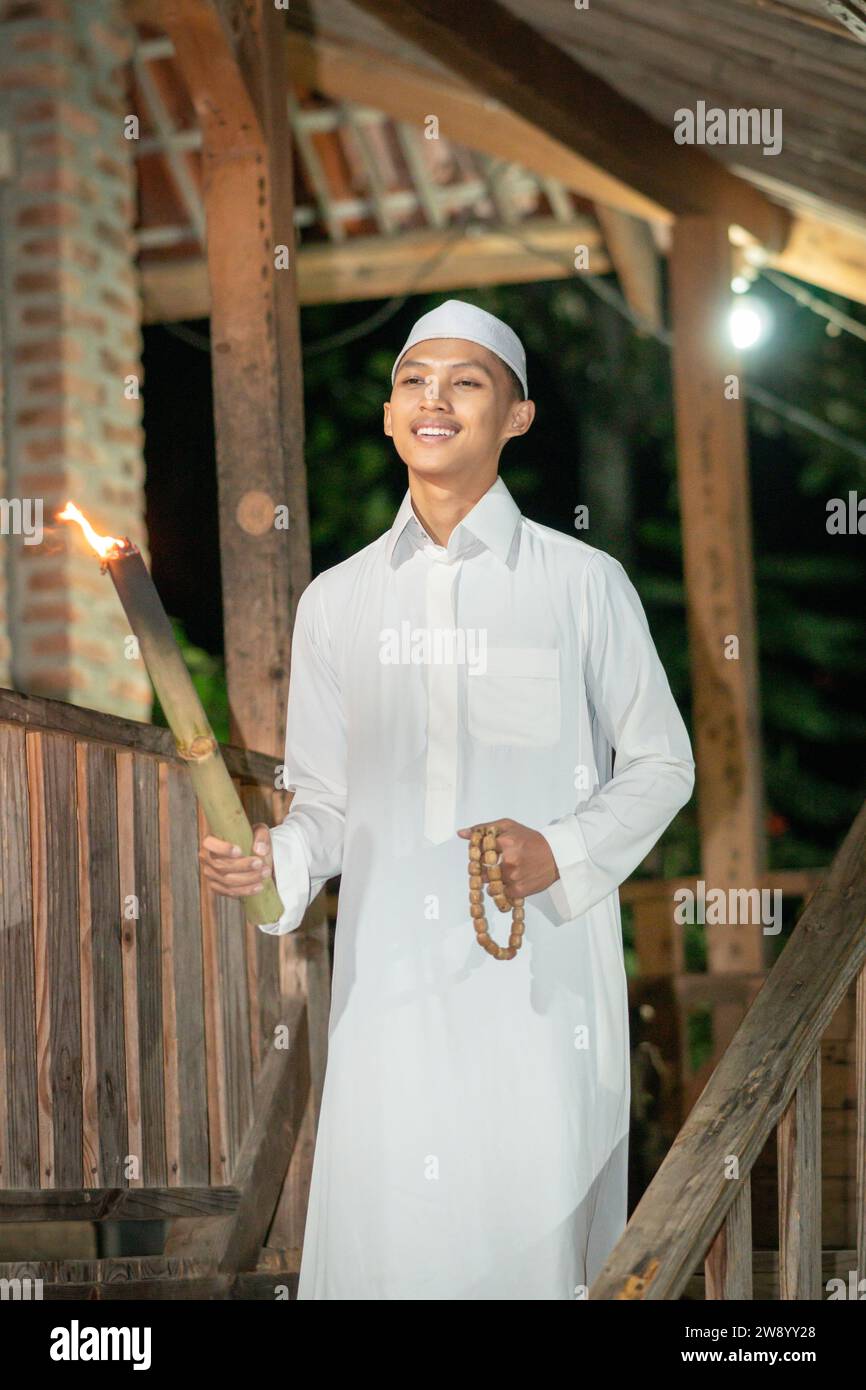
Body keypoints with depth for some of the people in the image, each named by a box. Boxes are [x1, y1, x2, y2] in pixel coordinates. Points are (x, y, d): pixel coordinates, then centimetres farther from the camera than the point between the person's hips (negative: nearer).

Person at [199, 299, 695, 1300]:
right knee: (384, 1246, 2)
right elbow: (328, 801, 13)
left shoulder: (583, 585, 1)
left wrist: (563, 852, -10)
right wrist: (275, 861, -9)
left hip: (540, 980, -2)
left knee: (535, 1244, 0)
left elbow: (661, 764, 7)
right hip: (388, 983, 2)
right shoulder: (336, 600, 9)